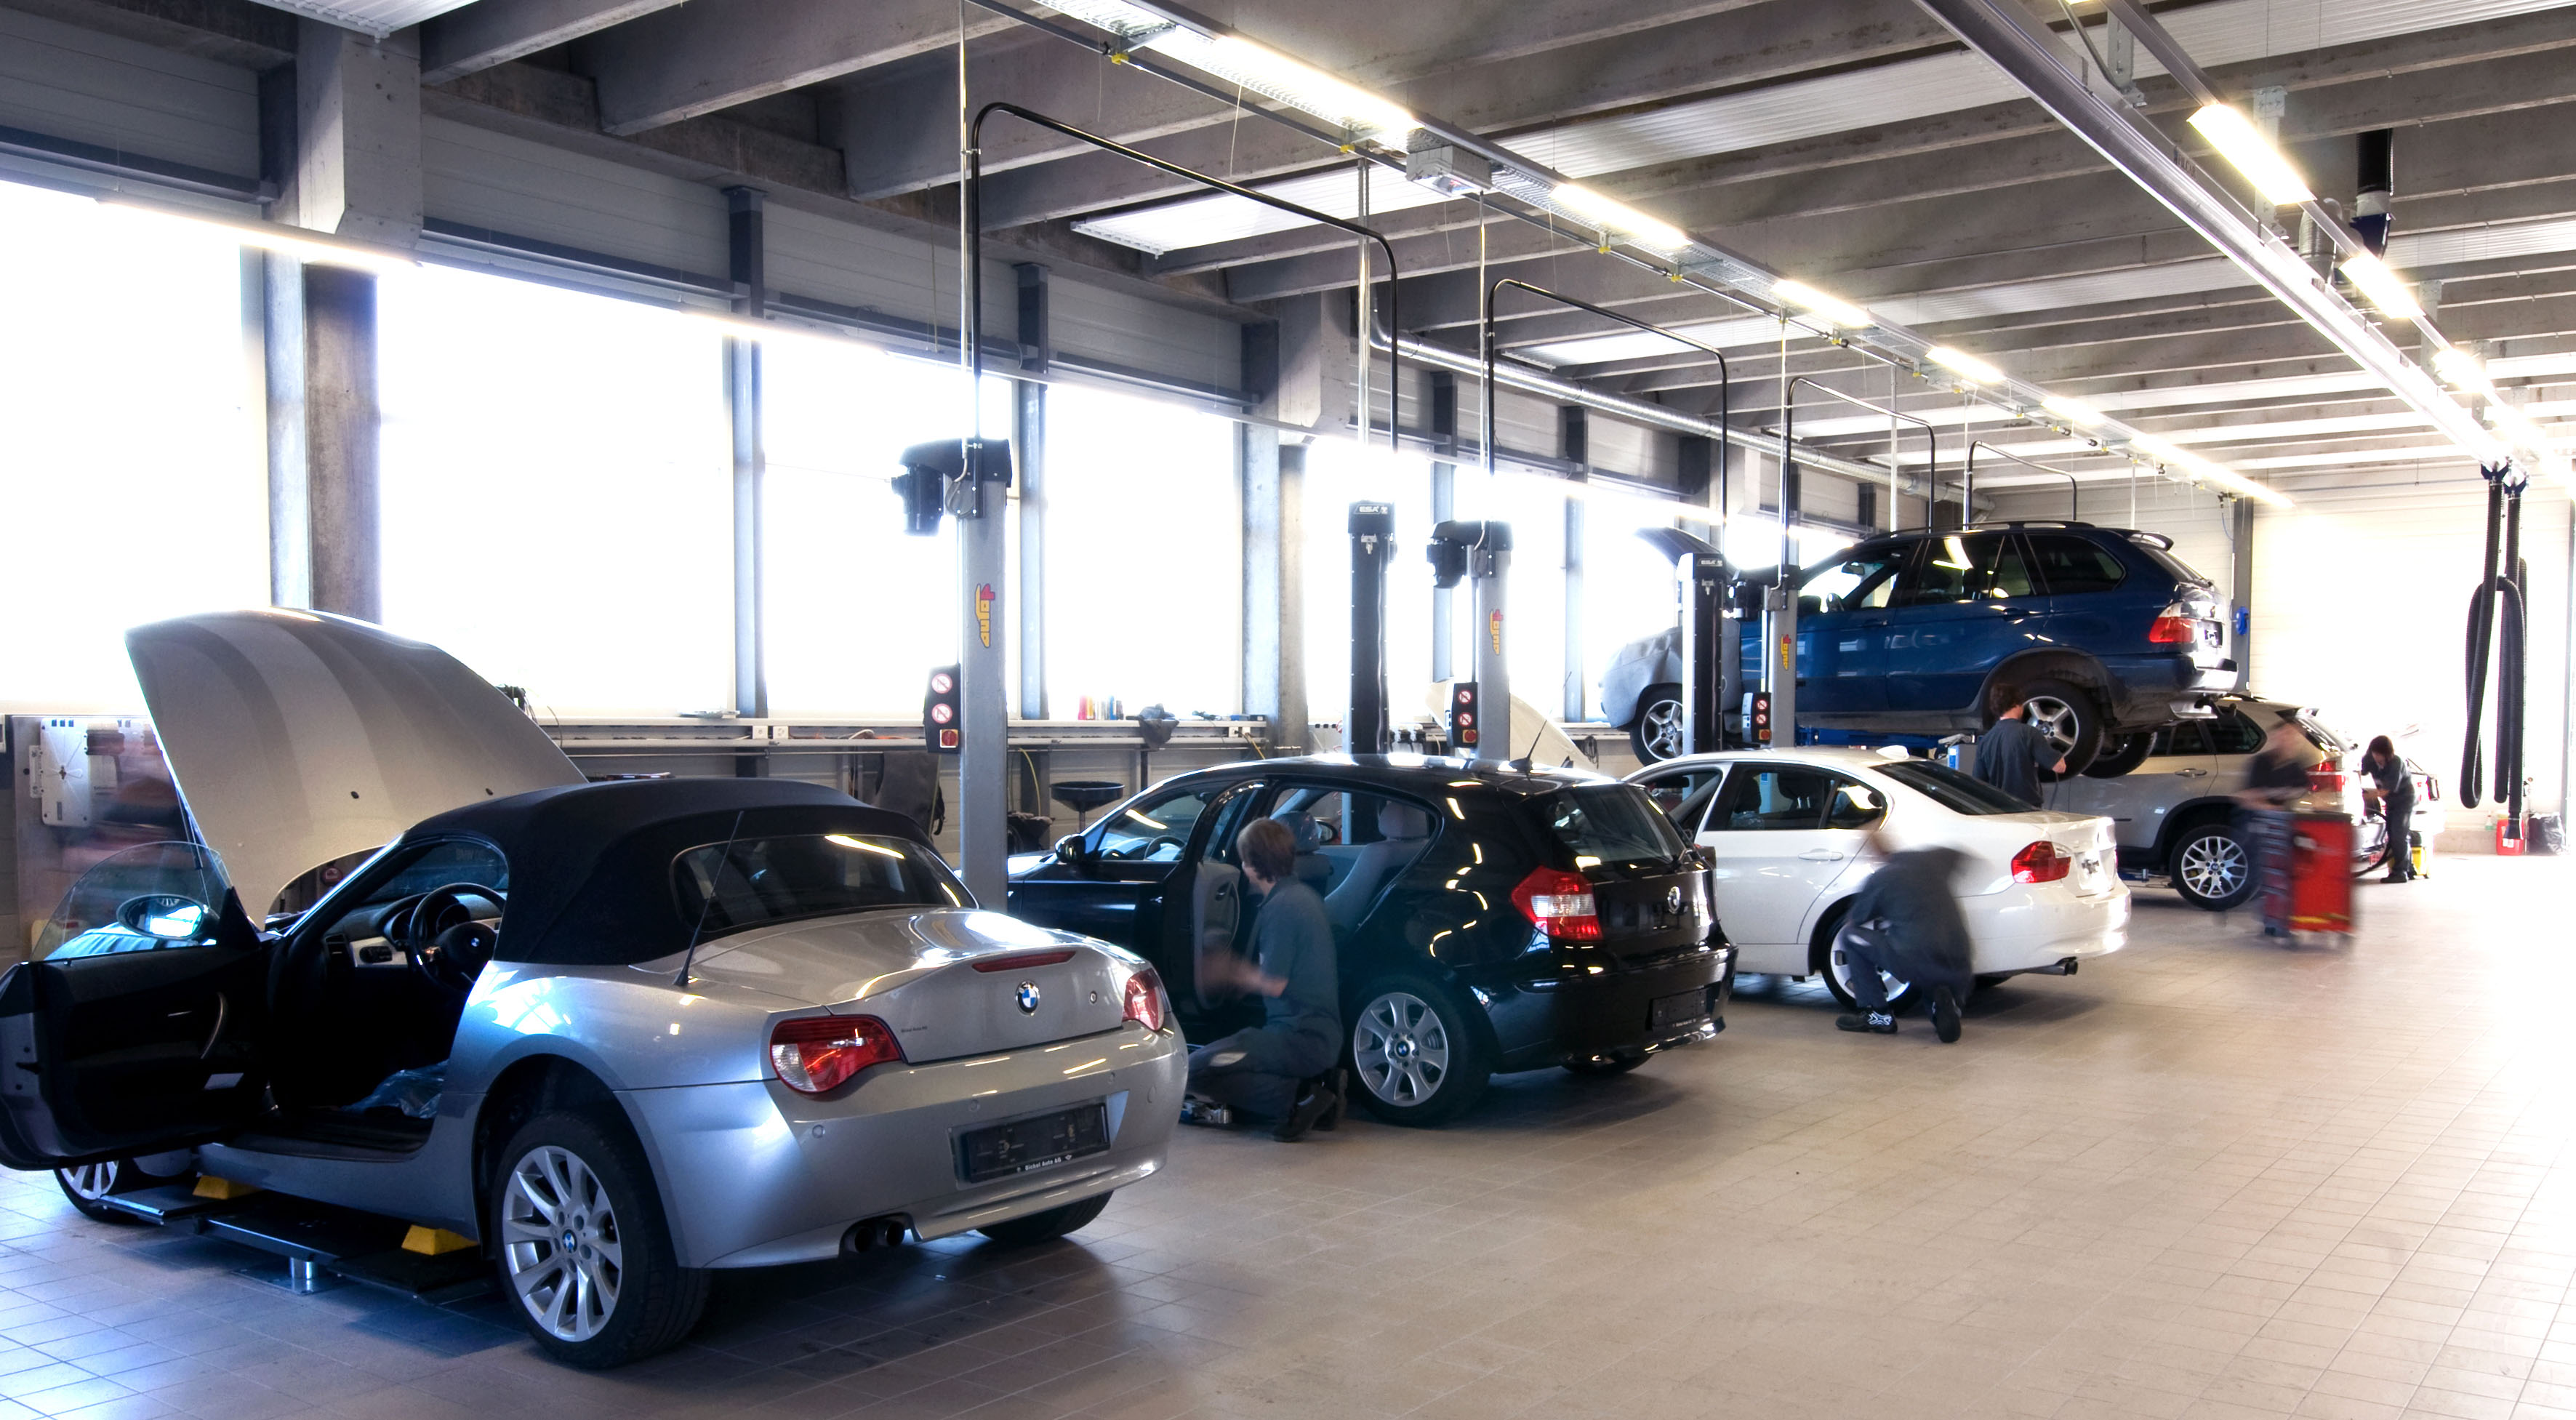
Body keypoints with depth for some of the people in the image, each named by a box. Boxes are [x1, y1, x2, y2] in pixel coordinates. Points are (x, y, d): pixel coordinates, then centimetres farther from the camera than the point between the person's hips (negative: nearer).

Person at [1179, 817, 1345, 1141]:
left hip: (1300, 1037, -10)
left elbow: (1274, 984, -17)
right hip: (1323, 1032, 10)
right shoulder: (1303, 894, 12)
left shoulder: (1281, 906, -18)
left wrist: (1232, 972, -1)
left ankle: (1299, 1098, -14)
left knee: (1199, 1069, -12)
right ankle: (1318, 1084, 9)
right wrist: (1237, 972, 21)